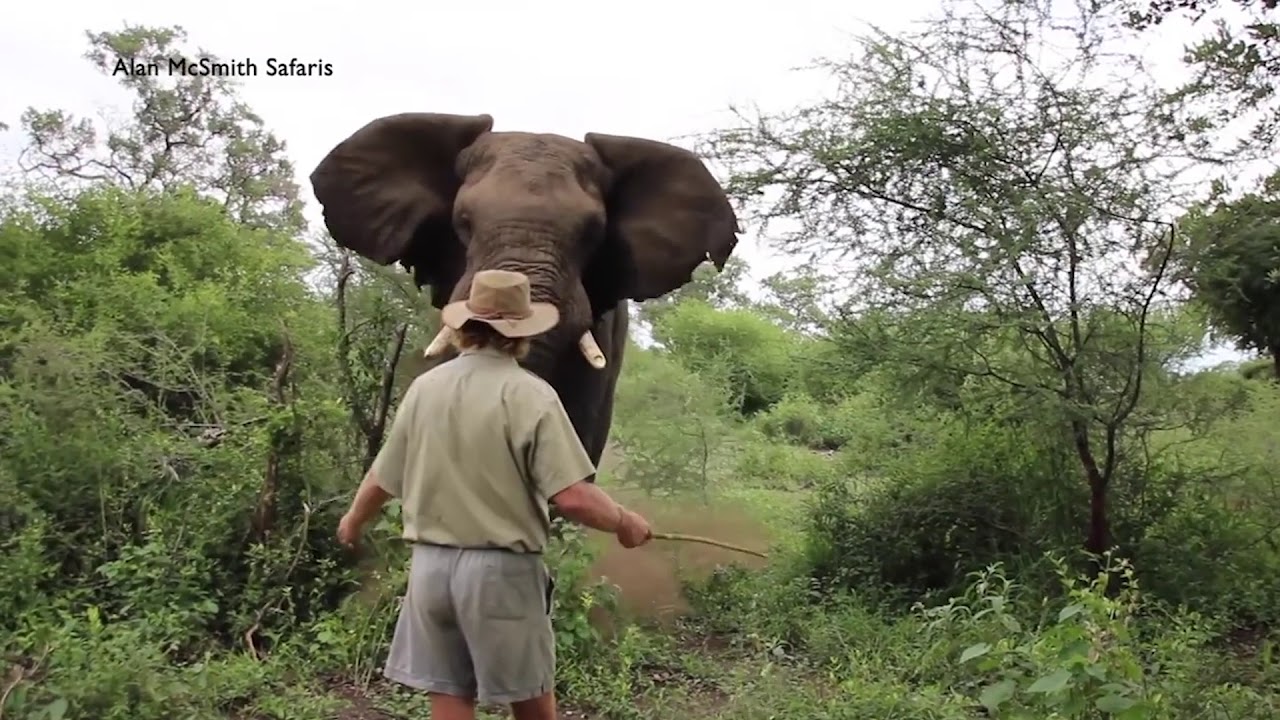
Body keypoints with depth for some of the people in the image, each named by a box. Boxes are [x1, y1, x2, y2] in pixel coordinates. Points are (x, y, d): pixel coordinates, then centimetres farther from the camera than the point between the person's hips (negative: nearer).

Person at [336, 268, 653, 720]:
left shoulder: (425, 387, 3)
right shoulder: (528, 393, -14)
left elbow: (381, 482, 12)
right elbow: (572, 497, -20)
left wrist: (353, 521, 32)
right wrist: (625, 524, -2)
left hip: (431, 563, 5)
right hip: (501, 567, -5)